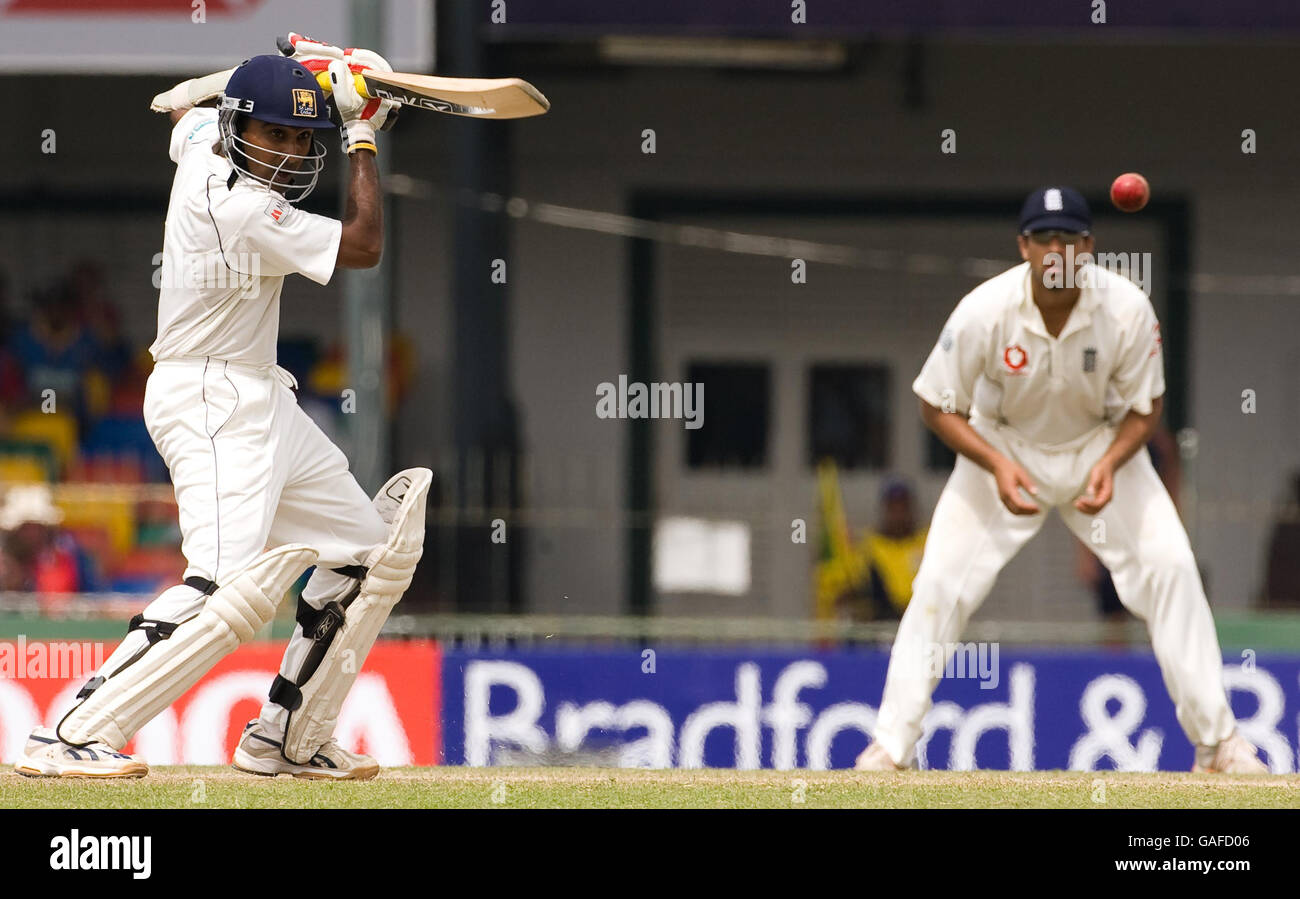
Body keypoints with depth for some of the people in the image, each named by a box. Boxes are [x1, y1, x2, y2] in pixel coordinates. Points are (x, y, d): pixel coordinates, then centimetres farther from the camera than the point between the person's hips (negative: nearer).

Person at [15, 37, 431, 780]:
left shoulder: (201, 144, 5)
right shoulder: (241, 210, -23)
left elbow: (185, 105, 31)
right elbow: (363, 245, -15)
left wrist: (293, 67, 26)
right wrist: (364, 134, -6)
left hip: (260, 402, 11)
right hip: (212, 404, -11)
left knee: (372, 550, 15)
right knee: (237, 583, -27)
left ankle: (286, 739, 20)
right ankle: (73, 738, -29)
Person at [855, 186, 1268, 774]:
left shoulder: (1127, 310, -24)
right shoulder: (983, 312, -26)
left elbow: (1144, 408, -10)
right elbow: (938, 407, -14)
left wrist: (1109, 464, -29)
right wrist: (997, 466, -29)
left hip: (1102, 444, 1)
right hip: (1003, 445, -1)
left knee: (1169, 566, -13)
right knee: (941, 581, -13)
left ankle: (1217, 741, -2)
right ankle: (890, 747, -2)